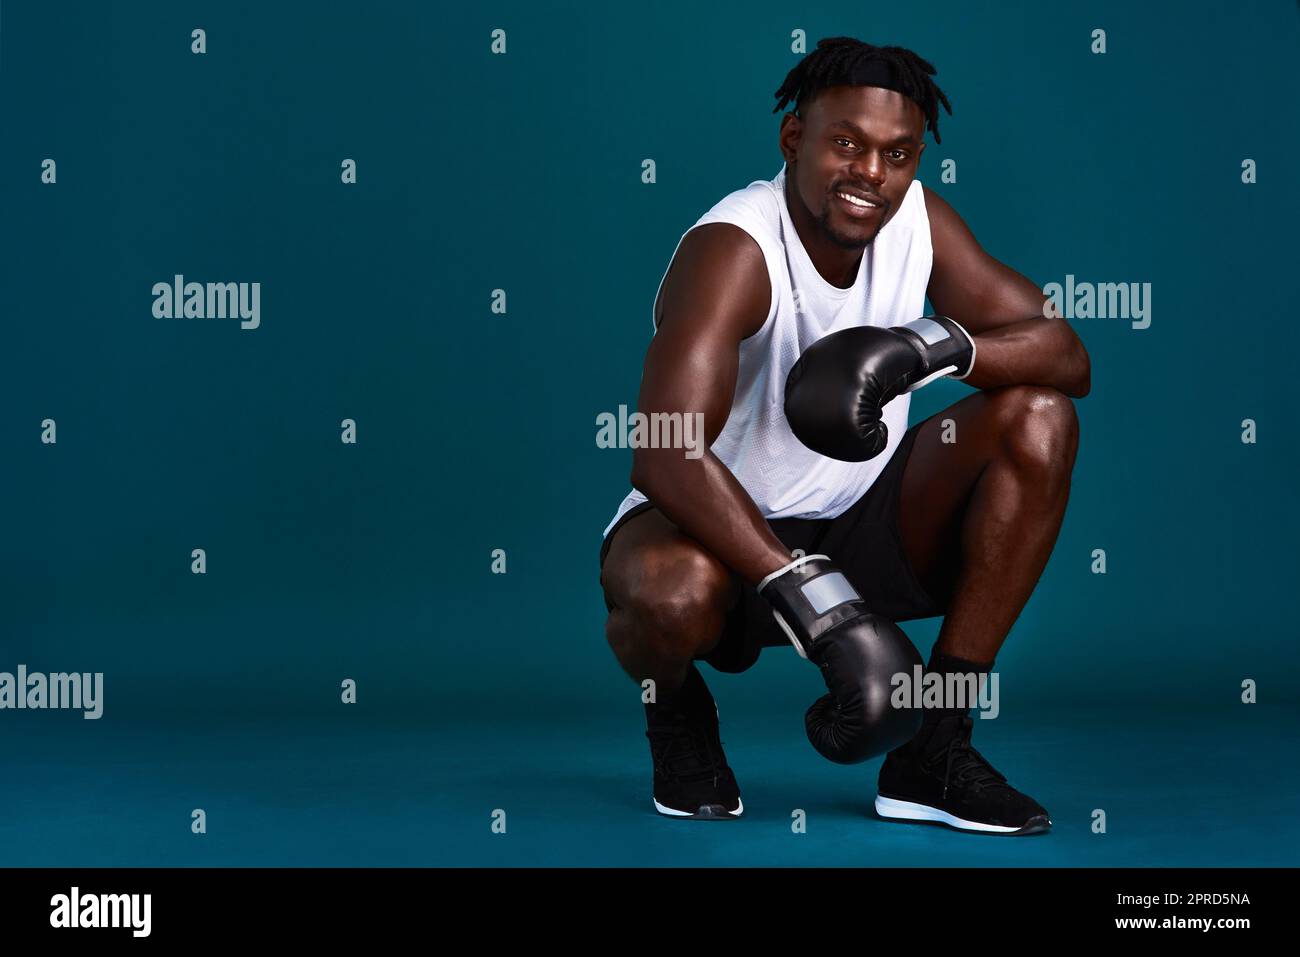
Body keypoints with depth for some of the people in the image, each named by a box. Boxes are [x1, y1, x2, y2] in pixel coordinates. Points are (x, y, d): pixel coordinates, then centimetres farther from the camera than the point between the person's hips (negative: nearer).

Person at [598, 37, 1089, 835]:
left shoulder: (920, 219, -5)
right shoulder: (734, 250, -24)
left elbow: (1066, 354, -8)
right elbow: (664, 456, -36)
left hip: (862, 522, 6)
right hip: (725, 529, -6)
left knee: (1039, 420, -15)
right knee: (673, 595, -40)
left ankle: (932, 752, -12)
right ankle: (677, 711, 2)